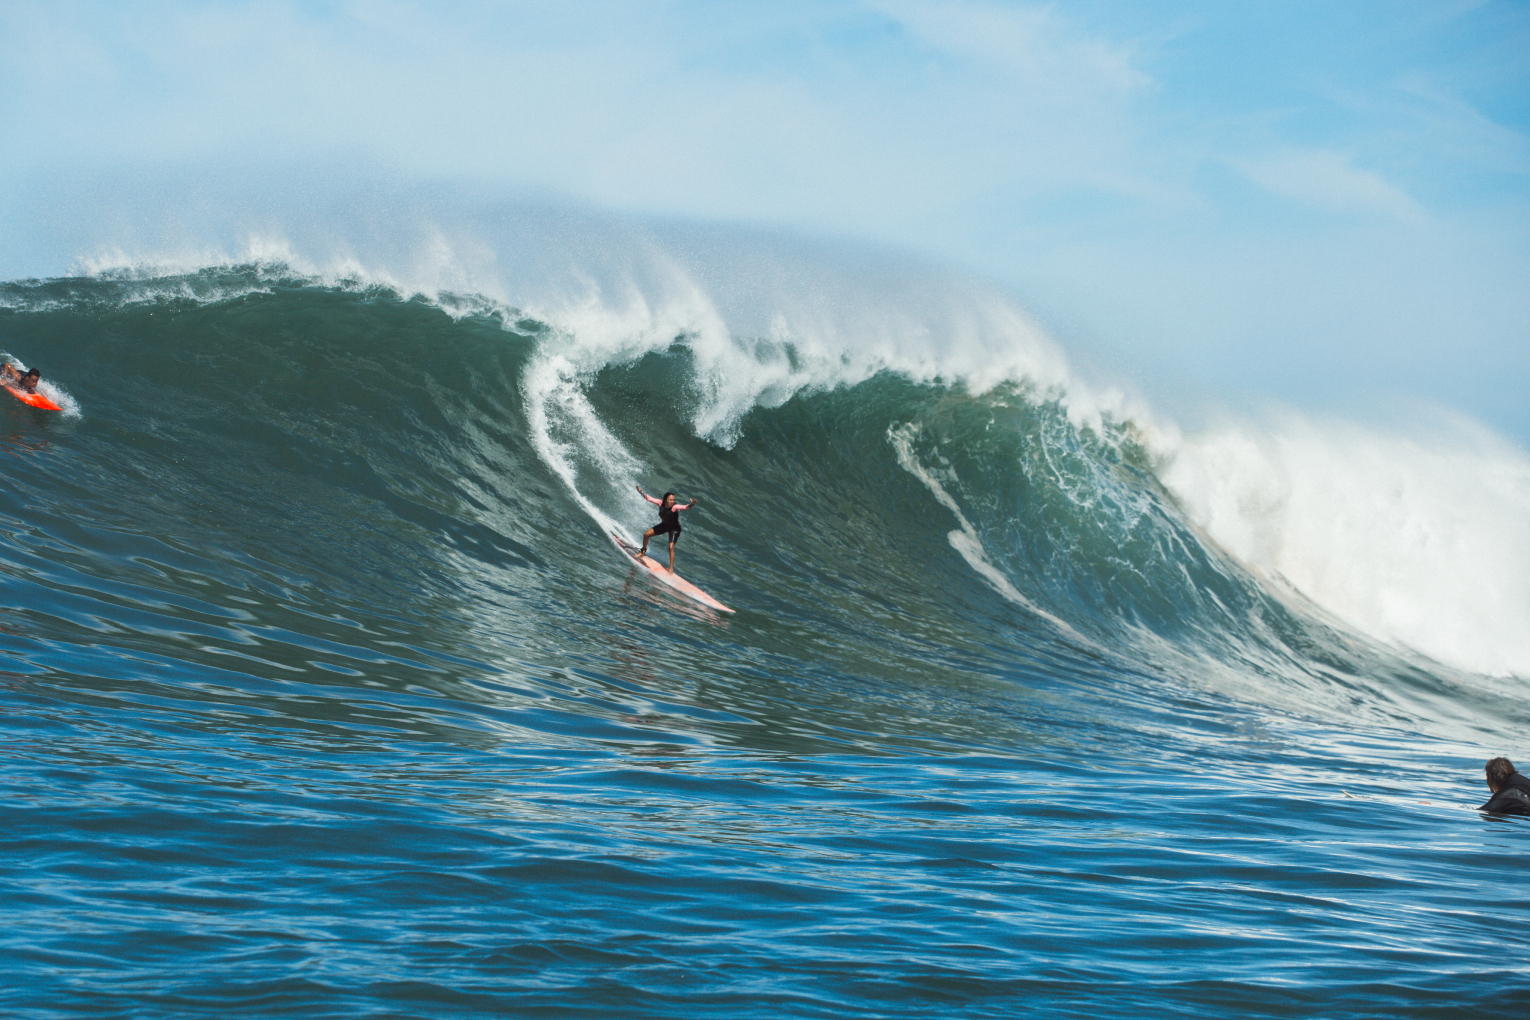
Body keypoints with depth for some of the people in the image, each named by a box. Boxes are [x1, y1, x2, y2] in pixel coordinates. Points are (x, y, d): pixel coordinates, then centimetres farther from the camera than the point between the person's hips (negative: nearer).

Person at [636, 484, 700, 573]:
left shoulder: (674, 507, -34)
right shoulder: (661, 503, -21)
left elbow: (685, 507, -50)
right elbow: (649, 498, -13)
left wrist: (691, 504, -70)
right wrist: (641, 492, -25)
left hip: (674, 528, -6)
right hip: (664, 525, 6)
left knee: (671, 547, -20)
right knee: (646, 534, 10)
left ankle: (671, 569, -9)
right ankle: (643, 551, 38)